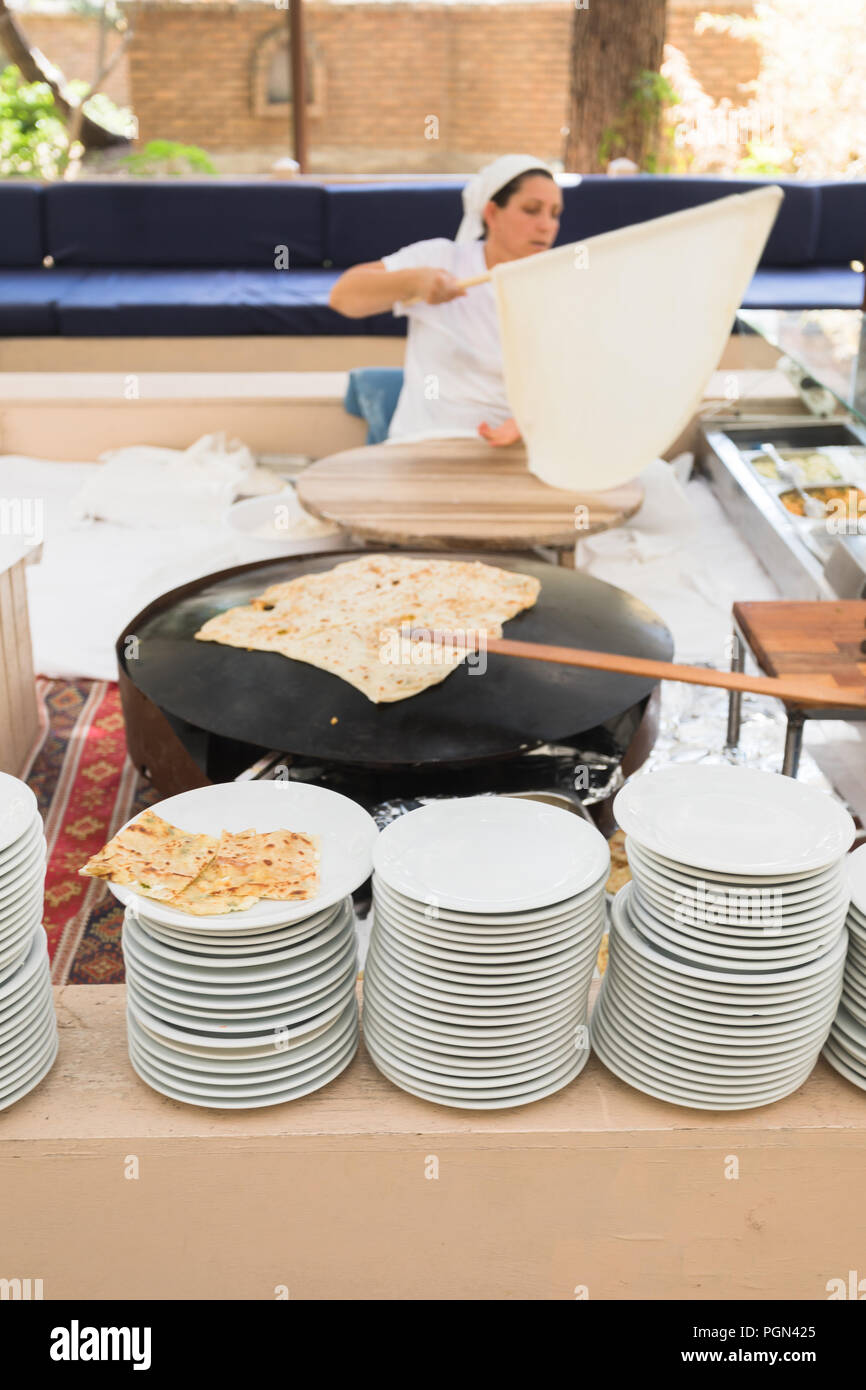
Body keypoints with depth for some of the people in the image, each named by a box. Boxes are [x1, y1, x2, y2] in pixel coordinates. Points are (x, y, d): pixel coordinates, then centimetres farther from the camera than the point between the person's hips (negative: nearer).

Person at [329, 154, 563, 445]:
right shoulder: (442, 258, 4)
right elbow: (342, 295, -2)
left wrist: (521, 426, -23)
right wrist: (413, 280, -19)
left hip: (500, 454, 2)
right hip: (422, 448, -2)